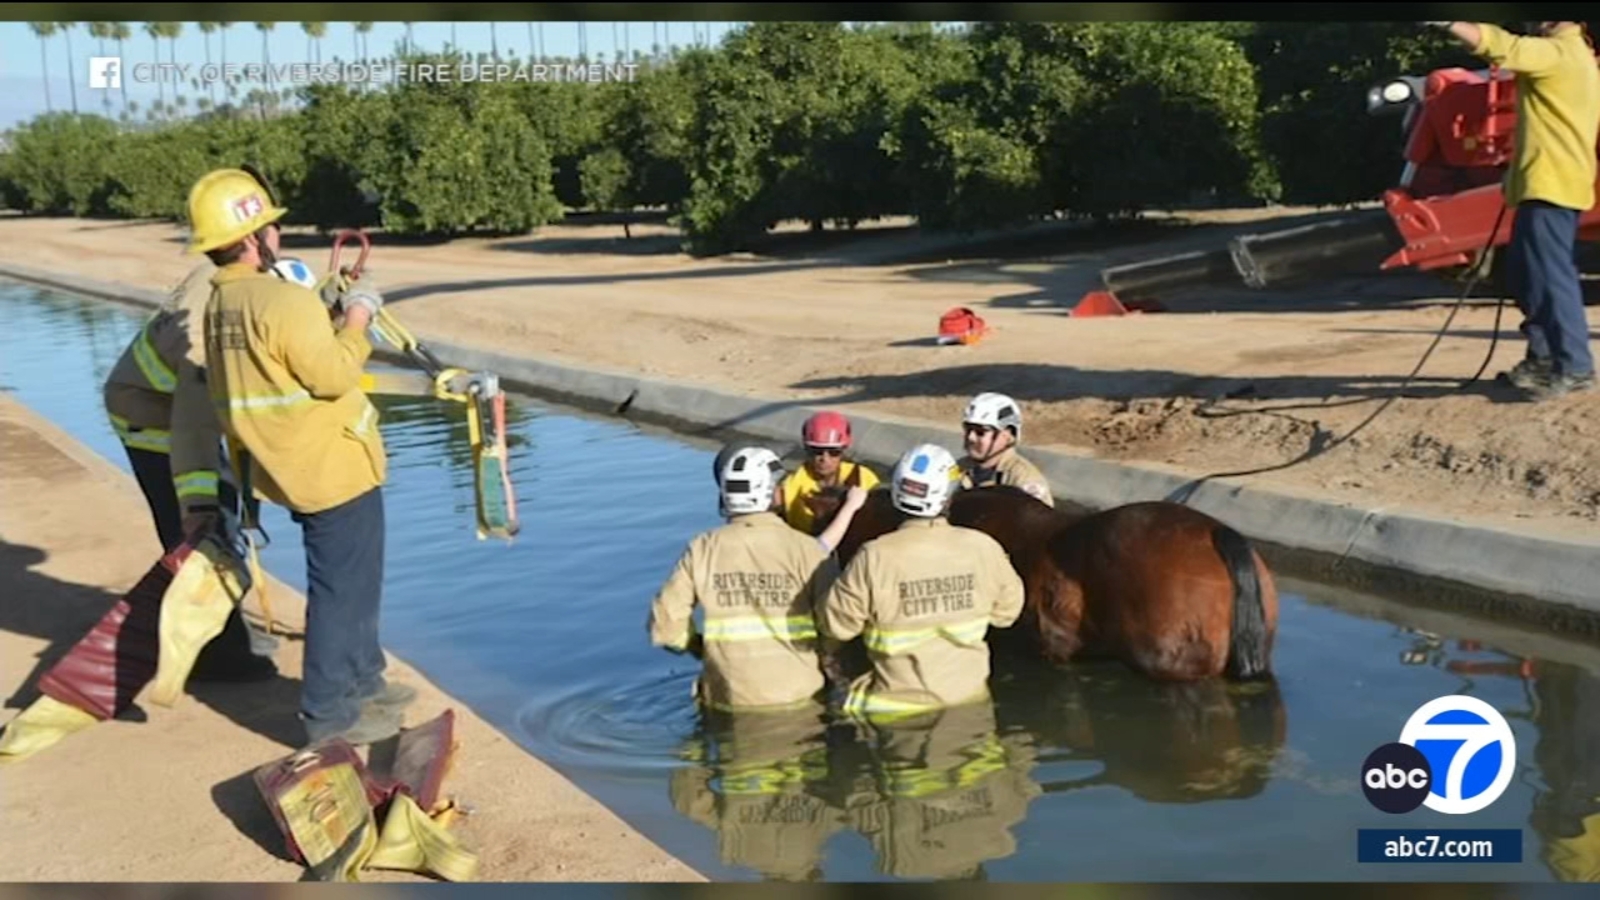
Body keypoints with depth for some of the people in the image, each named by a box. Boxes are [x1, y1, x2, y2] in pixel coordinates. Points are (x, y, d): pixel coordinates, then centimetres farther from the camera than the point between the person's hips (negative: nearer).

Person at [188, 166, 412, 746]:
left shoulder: (220, 305, 8)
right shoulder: (283, 300, -22)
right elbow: (332, 376, -23)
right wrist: (356, 319, -9)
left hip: (300, 468, 10)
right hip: (332, 467, -10)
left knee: (355, 581, 22)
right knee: (341, 589, 1)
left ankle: (361, 681, 35)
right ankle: (329, 714, 9)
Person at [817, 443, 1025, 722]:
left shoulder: (875, 558, -18)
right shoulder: (983, 549, -10)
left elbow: (836, 625, -8)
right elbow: (1007, 610, 5)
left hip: (901, 702, -3)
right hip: (968, 696, 3)